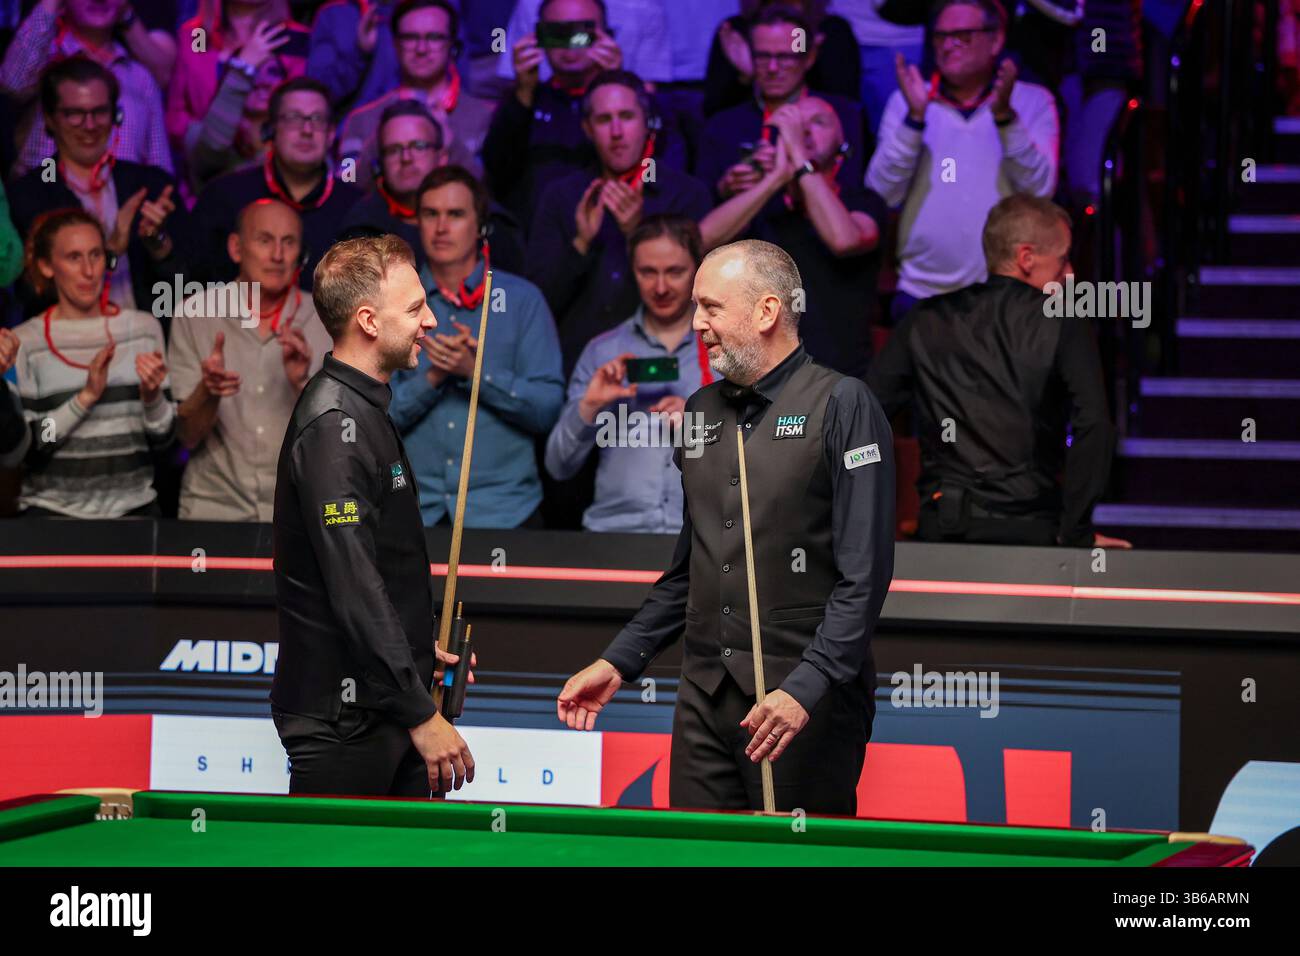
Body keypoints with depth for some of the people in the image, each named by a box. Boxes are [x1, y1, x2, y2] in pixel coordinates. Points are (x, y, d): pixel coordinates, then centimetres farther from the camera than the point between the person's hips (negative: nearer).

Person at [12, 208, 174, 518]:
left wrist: (152, 396, -11)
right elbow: (23, 447, -6)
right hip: (53, 511, -2)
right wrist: (86, 397, -14)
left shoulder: (144, 328, 5)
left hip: (134, 506, 2)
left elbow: (163, 437, 7)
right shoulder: (25, 342, -1)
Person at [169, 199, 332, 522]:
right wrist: (208, 391, -20)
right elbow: (187, 435, 0)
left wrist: (303, 384, -18)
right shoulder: (195, 314, 2)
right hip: (214, 504, 0)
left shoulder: (327, 322, 3)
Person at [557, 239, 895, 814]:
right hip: (705, 697, 6)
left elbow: (864, 576, -12)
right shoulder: (703, 411, 15)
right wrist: (618, 663, 13)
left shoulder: (842, 406, -6)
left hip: (807, 702, -6)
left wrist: (805, 688, -21)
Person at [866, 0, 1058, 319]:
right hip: (921, 292, 1)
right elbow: (883, 194, -4)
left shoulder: (1033, 102, 5)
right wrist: (915, 117, -14)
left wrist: (1004, 116, -18)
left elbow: (1041, 189, -8)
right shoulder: (907, 101, 7)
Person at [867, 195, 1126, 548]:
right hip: (1028, 529, -3)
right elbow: (1092, 426, -11)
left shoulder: (926, 321, 12)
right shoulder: (1061, 327, 0)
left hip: (940, 530, 3)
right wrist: (1077, 533, -6)